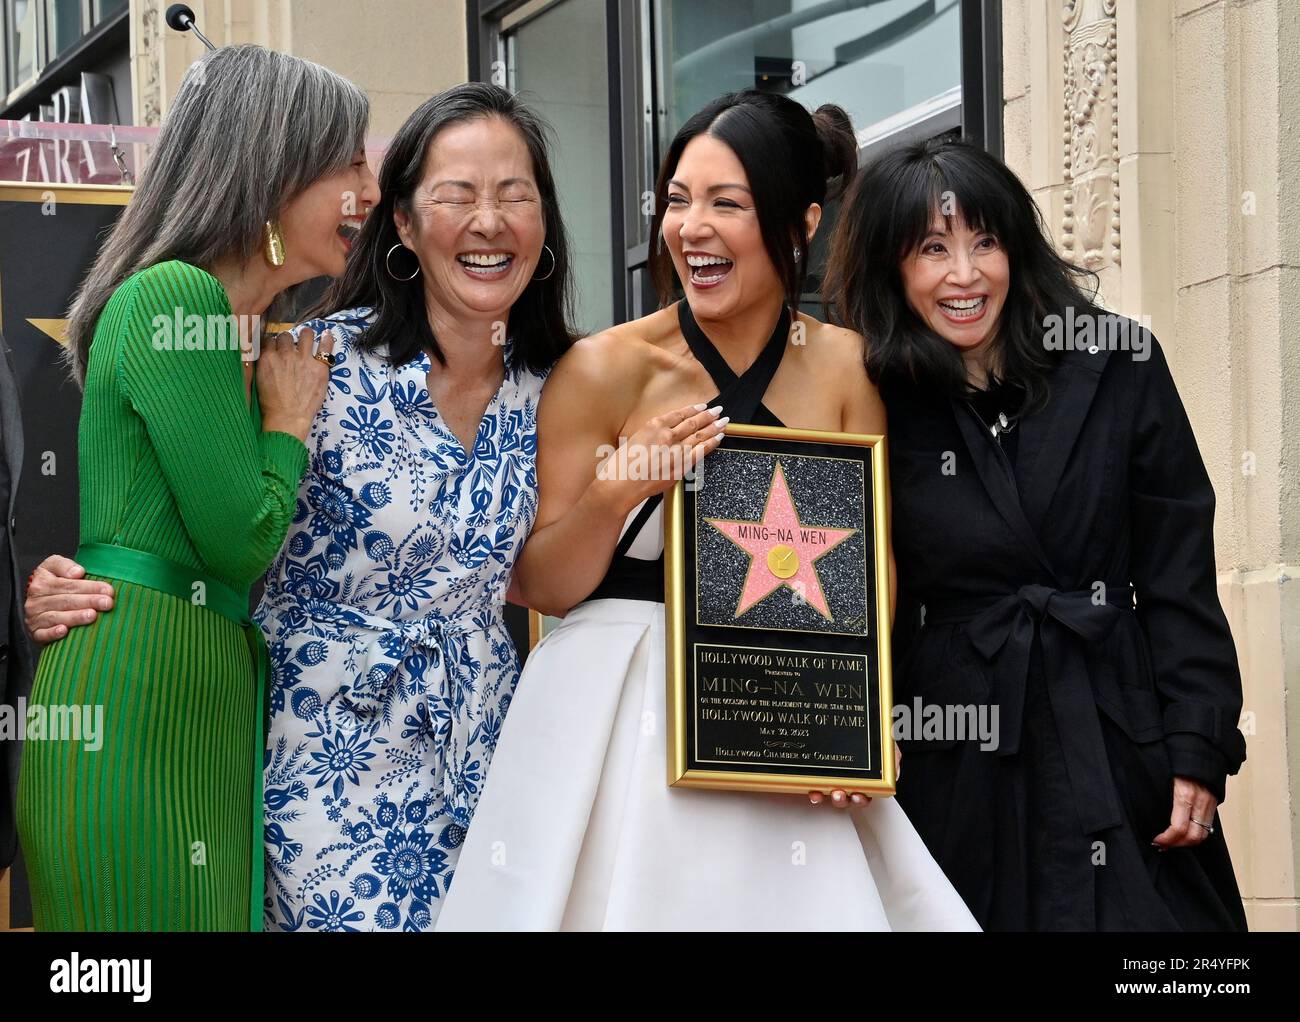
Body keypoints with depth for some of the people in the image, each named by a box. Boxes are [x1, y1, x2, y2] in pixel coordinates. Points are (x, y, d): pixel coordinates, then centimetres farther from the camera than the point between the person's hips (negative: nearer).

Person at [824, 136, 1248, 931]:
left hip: (1120, 750, 0)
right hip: (959, 768, 0)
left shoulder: (1117, 367, -1)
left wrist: (1199, 748, -5)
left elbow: (1179, 574, 0)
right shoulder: (876, 409, -1)